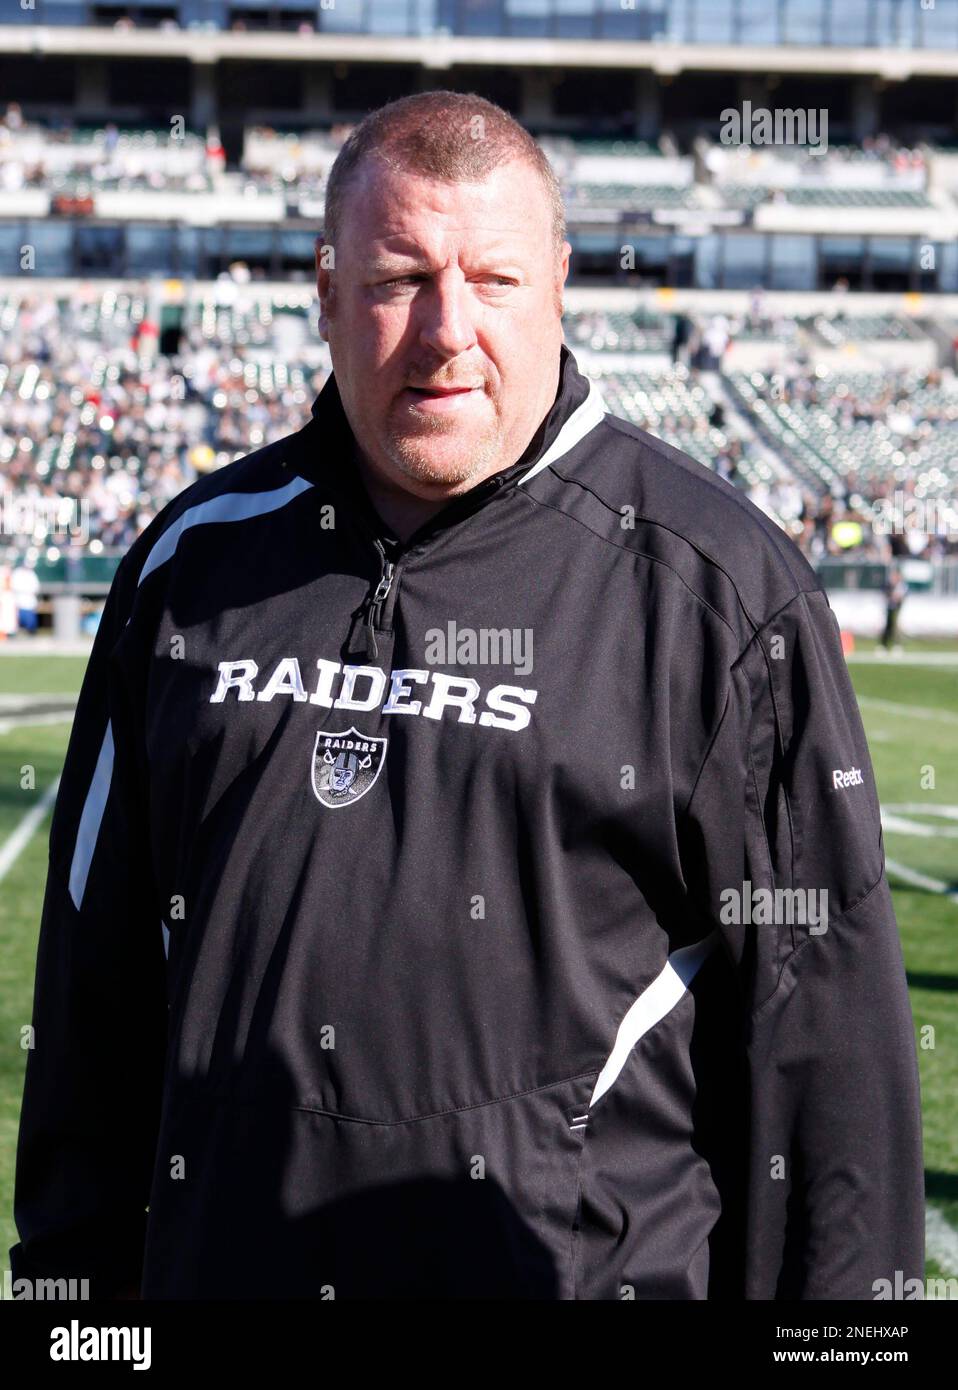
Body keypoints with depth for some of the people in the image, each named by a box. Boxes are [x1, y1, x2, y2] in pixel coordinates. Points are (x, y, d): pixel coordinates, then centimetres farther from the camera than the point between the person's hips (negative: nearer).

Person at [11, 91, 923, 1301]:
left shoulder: (712, 583, -4)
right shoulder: (197, 561, 8)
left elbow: (820, 1008, -5)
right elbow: (99, 963, 14)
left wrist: (832, 1296, -7)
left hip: (593, 1259, -3)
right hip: (214, 1258, 4)